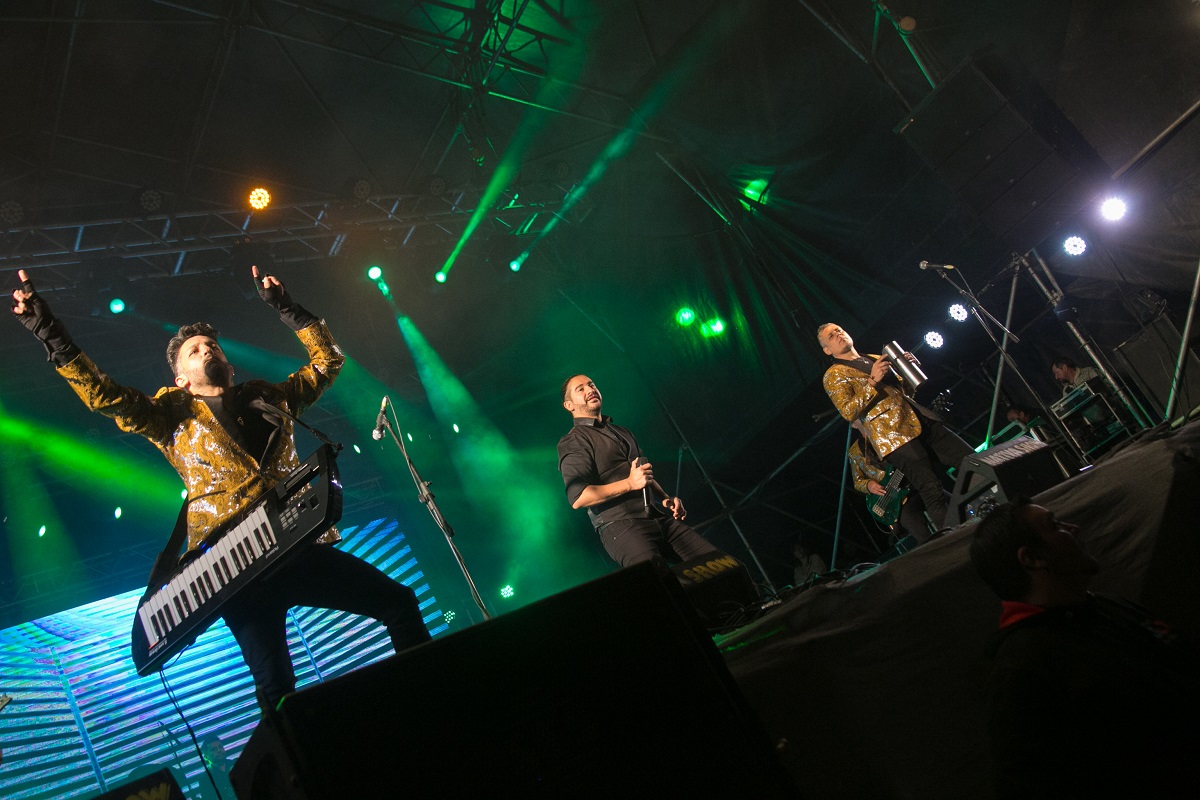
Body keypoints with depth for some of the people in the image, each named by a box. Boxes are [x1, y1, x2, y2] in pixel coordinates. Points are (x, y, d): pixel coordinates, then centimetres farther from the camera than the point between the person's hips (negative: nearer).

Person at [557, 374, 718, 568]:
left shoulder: (622, 432, 26)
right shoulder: (572, 442, 1)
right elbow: (578, 498, -11)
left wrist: (666, 499, 13)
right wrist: (630, 483, -14)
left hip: (660, 517, 7)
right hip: (620, 525, -7)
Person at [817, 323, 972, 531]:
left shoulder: (876, 358, 26)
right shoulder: (833, 375, 5)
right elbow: (848, 412, -9)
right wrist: (872, 381, -15)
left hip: (922, 420, 7)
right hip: (893, 435, -7)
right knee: (934, 495, -15)